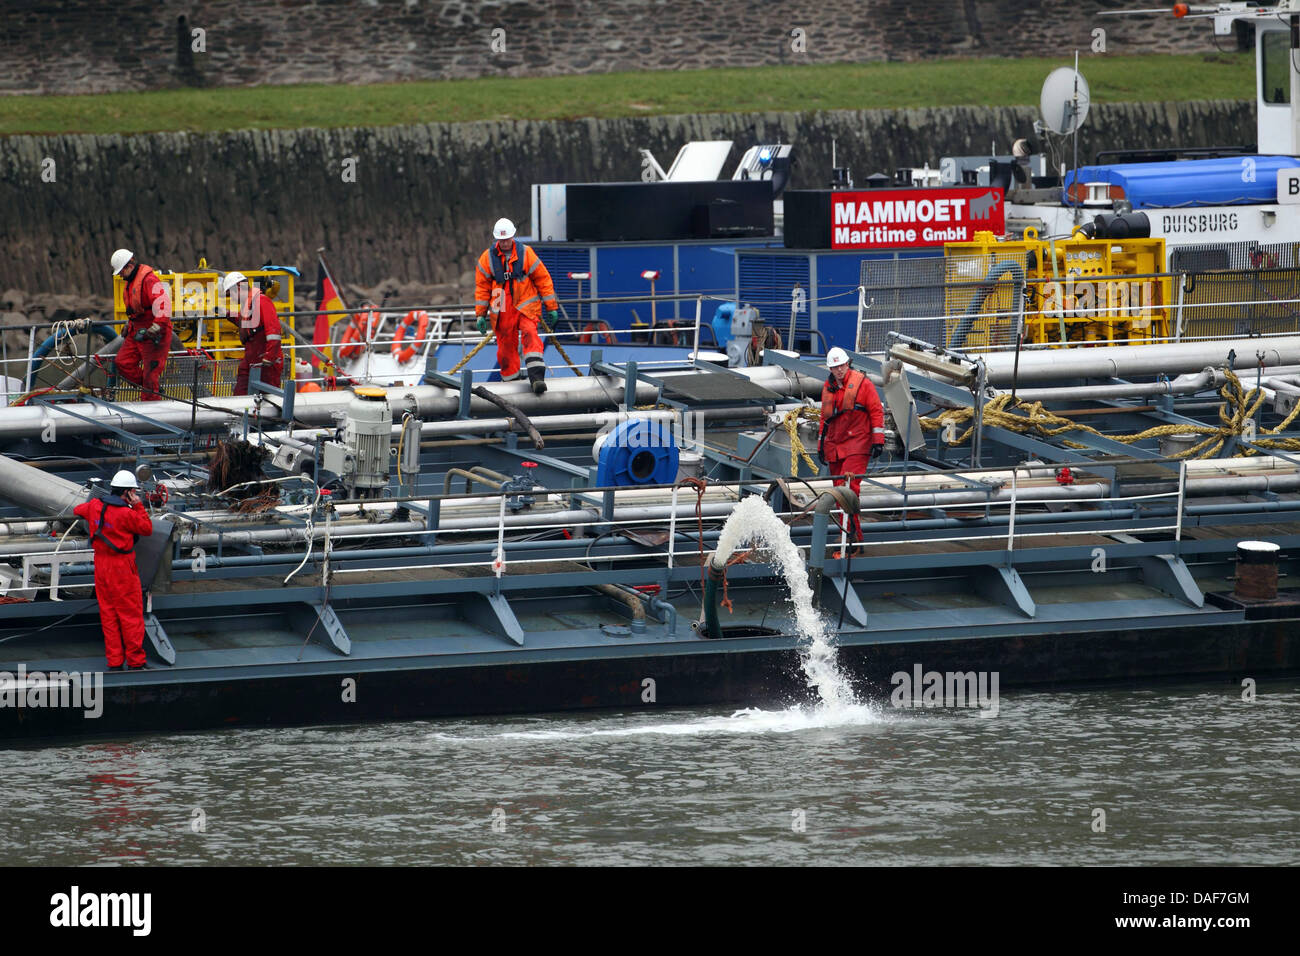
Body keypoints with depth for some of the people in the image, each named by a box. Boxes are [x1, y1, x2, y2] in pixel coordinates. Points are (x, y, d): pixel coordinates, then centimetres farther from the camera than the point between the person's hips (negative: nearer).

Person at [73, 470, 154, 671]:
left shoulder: (95, 506, 1)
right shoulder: (126, 514, -19)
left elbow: (78, 510, 22)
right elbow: (147, 528, -6)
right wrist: (138, 506, -4)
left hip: (101, 564, 7)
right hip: (122, 567, -7)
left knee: (108, 614, 12)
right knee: (131, 614, 3)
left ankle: (114, 661, 14)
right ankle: (135, 661, 6)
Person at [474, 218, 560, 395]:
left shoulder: (525, 253, -1)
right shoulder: (488, 257, 3)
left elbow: (543, 279, 4)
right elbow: (482, 286, 9)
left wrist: (551, 307, 4)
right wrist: (481, 314, 7)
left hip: (526, 306, -2)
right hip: (502, 311, 2)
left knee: (530, 335, -23)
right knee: (506, 346, 3)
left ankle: (537, 377, -32)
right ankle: (510, 382, 16)